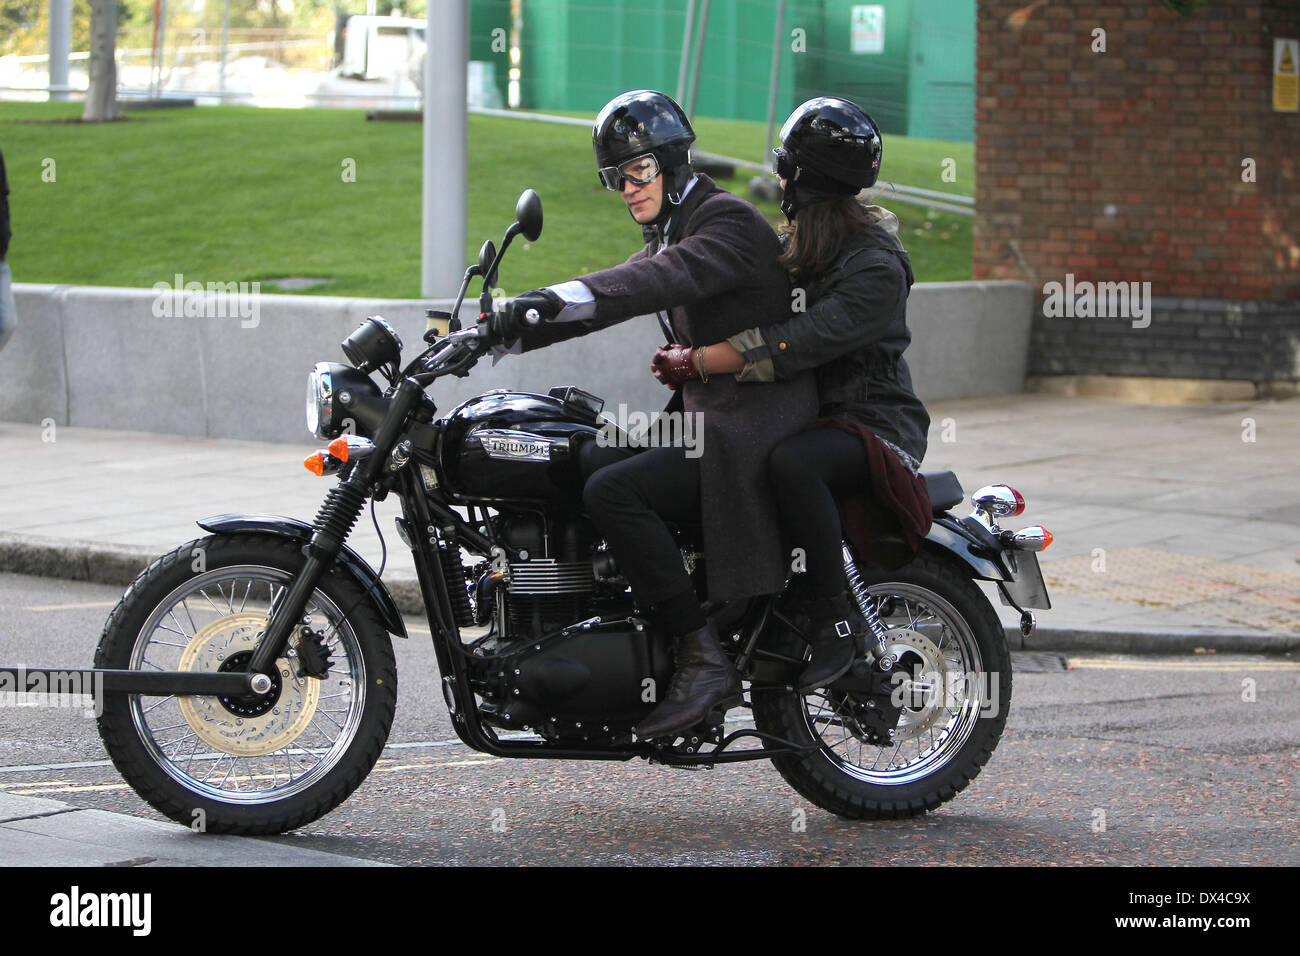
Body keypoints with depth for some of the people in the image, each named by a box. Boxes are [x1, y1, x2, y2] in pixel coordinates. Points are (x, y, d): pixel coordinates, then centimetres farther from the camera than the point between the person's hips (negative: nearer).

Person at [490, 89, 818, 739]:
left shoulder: (729, 223, -11)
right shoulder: (670, 233, 19)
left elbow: (667, 279, -29)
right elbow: (616, 291, 15)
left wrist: (559, 299, -42)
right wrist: (506, 331, 0)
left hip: (750, 434, -10)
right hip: (704, 419, 10)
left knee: (612, 491, -25)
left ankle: (703, 660, -24)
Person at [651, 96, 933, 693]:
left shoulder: (876, 269, -17)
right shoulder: (791, 244, 13)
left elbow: (795, 346, -27)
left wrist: (694, 363, -25)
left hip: (873, 425, -9)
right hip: (811, 418, 9)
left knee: (790, 463, -40)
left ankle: (835, 619, -29)